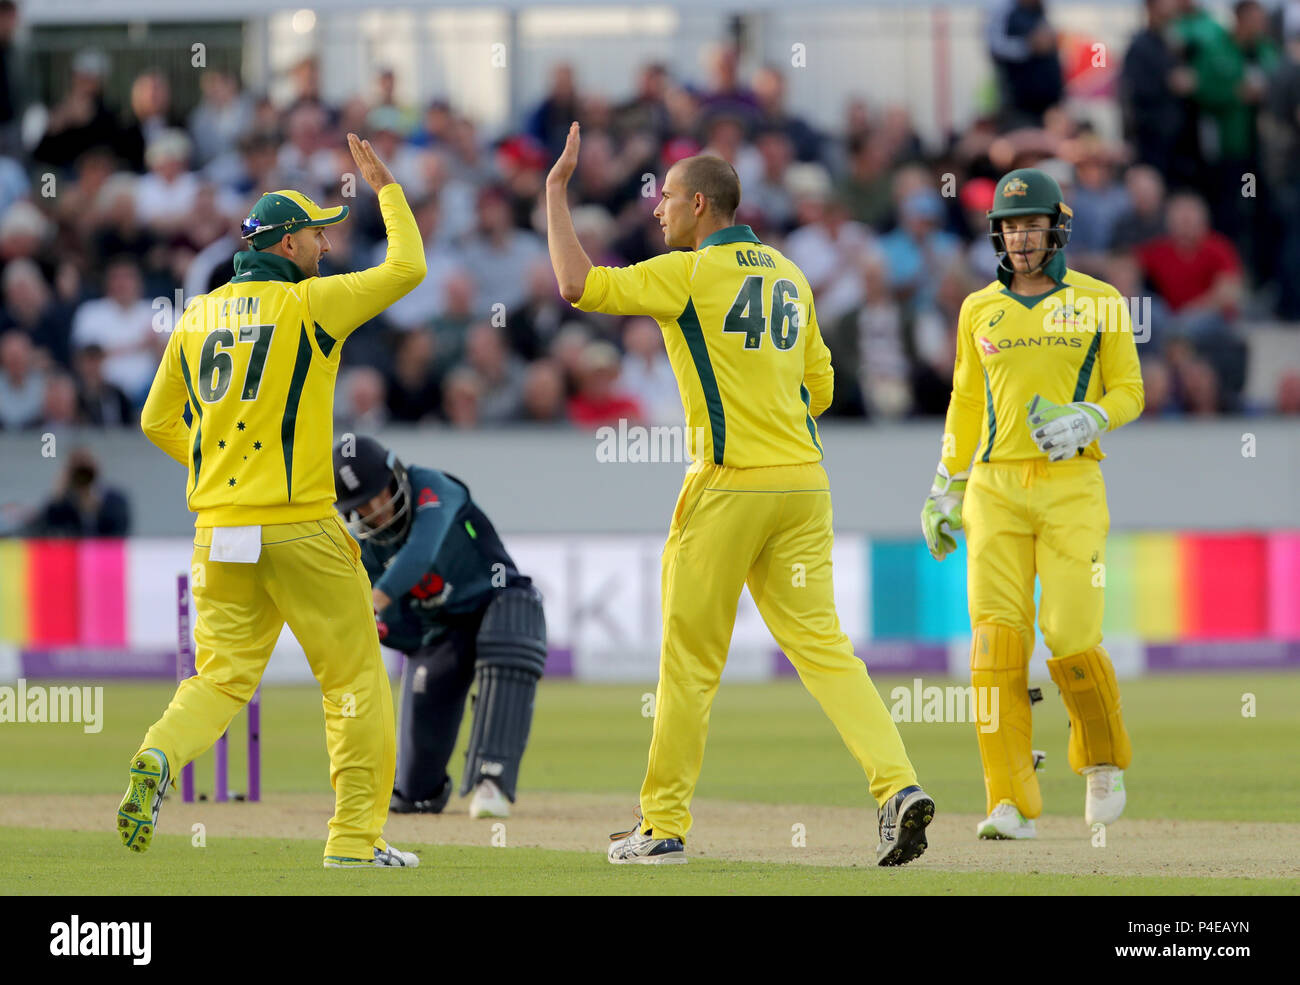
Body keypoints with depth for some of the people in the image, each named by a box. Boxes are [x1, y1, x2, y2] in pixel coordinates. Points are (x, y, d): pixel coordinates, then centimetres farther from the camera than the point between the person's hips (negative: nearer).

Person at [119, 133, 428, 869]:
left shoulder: (198, 315, 12)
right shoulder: (309, 304, -6)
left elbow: (158, 421, 17)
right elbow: (407, 267, -1)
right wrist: (386, 187, 11)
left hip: (220, 526, 5)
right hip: (301, 526, -5)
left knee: (223, 677, 6)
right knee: (355, 675, 6)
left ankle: (161, 758, -24)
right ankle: (357, 836, 4)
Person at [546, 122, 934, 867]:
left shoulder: (693, 273, -6)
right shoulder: (790, 275, 16)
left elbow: (578, 283, -11)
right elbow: (820, 388, 19)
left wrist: (558, 190, -2)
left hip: (731, 484, -6)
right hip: (805, 482, 6)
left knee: (690, 658, 3)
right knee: (821, 643, 2)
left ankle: (663, 826, 9)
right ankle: (898, 784, -16)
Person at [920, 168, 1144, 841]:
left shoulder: (1099, 303, 3)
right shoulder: (979, 310, 11)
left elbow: (1128, 393, 6)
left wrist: (1084, 423, -14)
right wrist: (945, 490, 16)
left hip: (1073, 487, -2)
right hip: (996, 487, 2)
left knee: (1071, 636, -10)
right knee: (996, 637, -11)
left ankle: (1103, 757, 21)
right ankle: (1012, 805, -11)